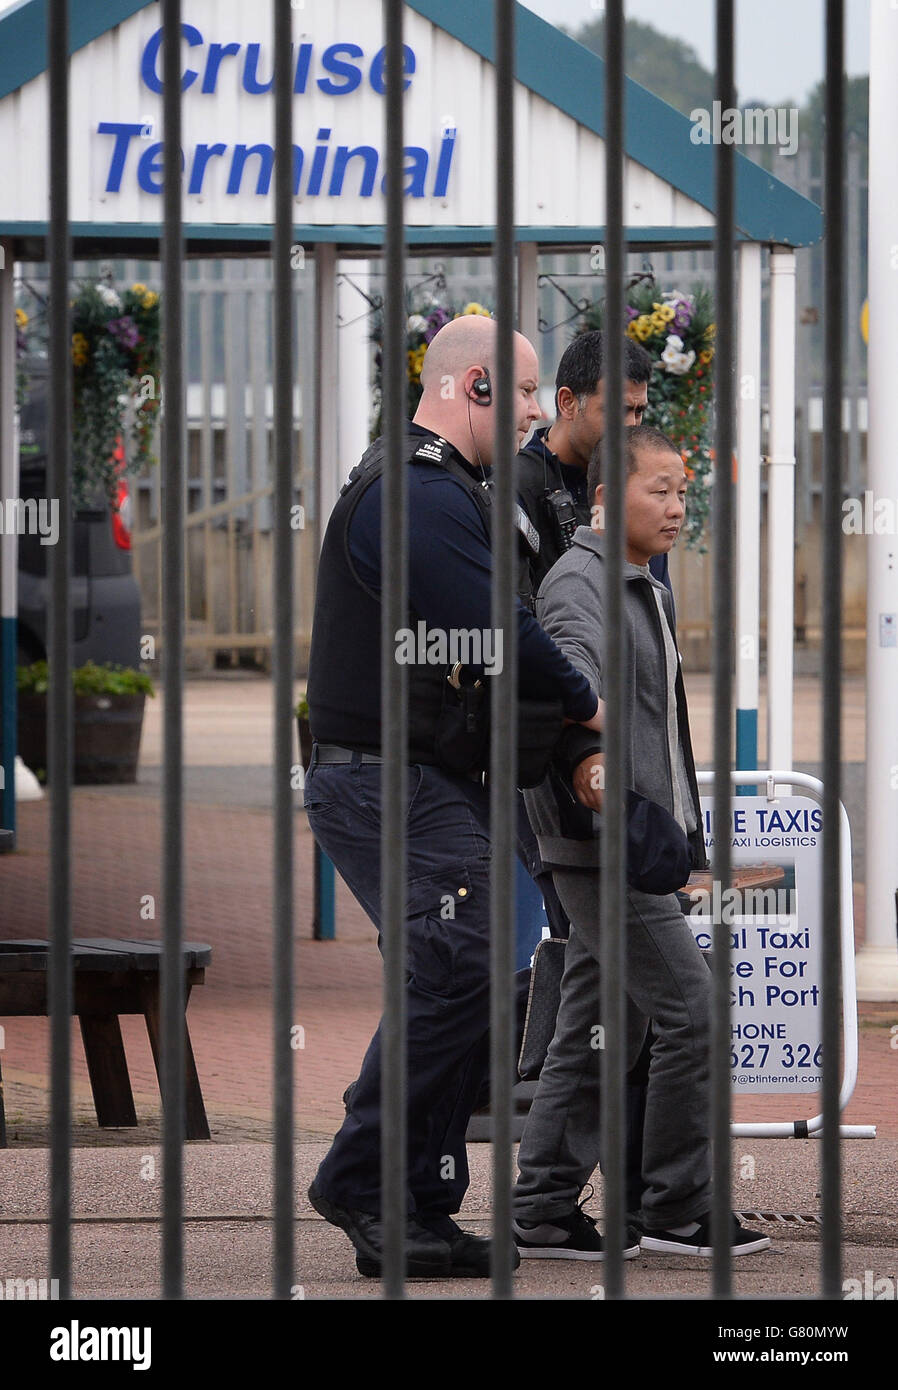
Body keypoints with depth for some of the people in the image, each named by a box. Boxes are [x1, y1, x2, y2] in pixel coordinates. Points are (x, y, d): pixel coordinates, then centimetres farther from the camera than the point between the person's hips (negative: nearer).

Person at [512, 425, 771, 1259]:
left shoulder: (645, 592, 20)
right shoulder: (579, 580, -12)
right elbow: (573, 665, -33)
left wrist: (682, 839, 29)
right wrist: (586, 755, -51)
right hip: (602, 840, -10)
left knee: (598, 1030, 9)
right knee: (690, 1009, -10)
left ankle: (543, 1213, 11)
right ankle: (675, 1207, -3)